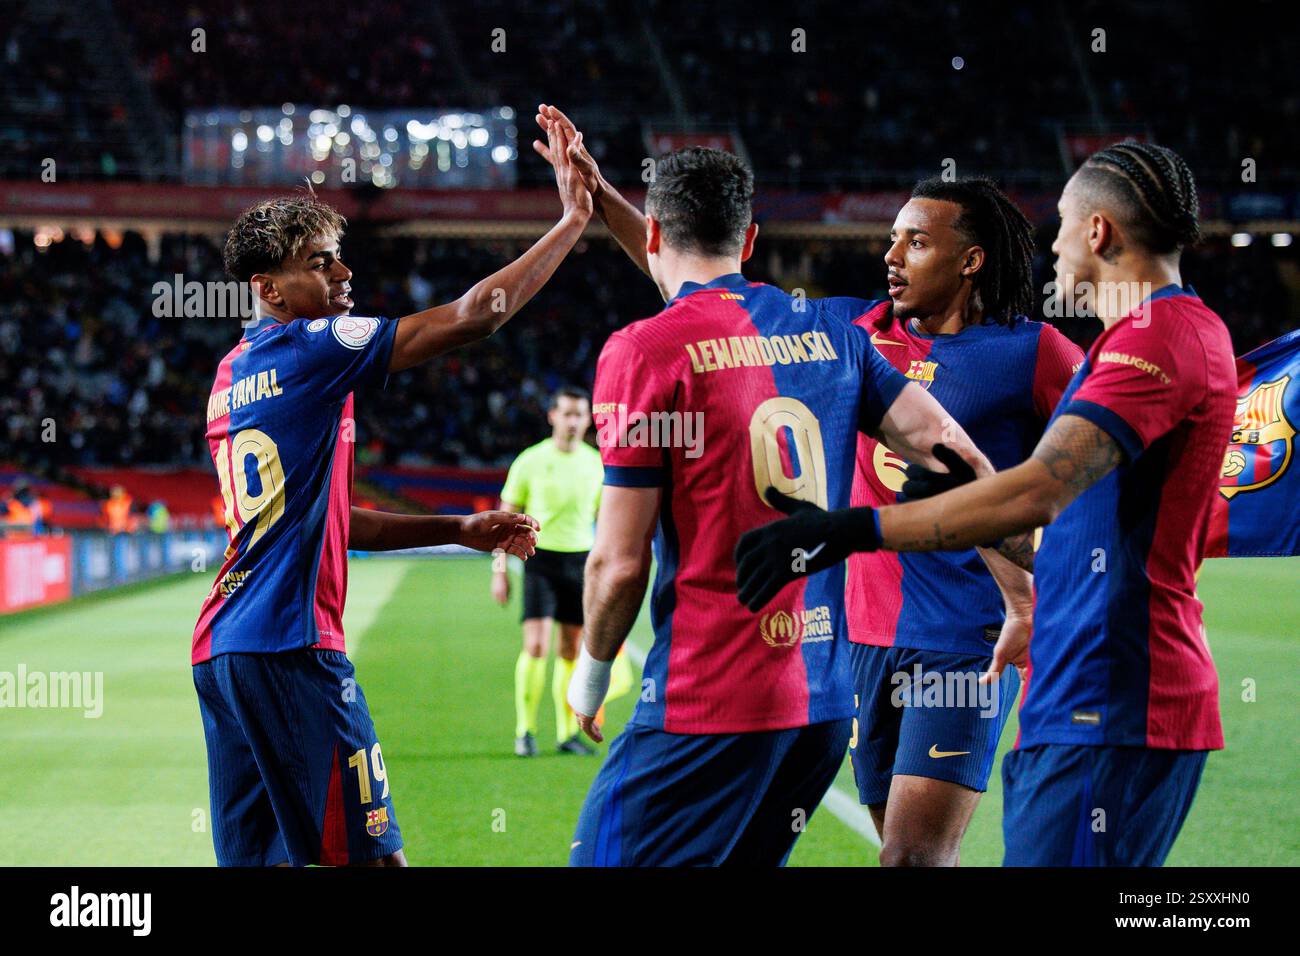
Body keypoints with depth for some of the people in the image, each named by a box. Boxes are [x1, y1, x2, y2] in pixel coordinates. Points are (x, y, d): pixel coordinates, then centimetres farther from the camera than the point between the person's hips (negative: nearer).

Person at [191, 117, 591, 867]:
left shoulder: (233, 375, 19)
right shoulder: (307, 351, -7)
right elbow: (474, 317, -11)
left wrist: (460, 531, 23)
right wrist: (572, 222, -4)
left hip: (221, 650, 9)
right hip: (290, 647, -9)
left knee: (253, 855, 8)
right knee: (370, 854, -7)